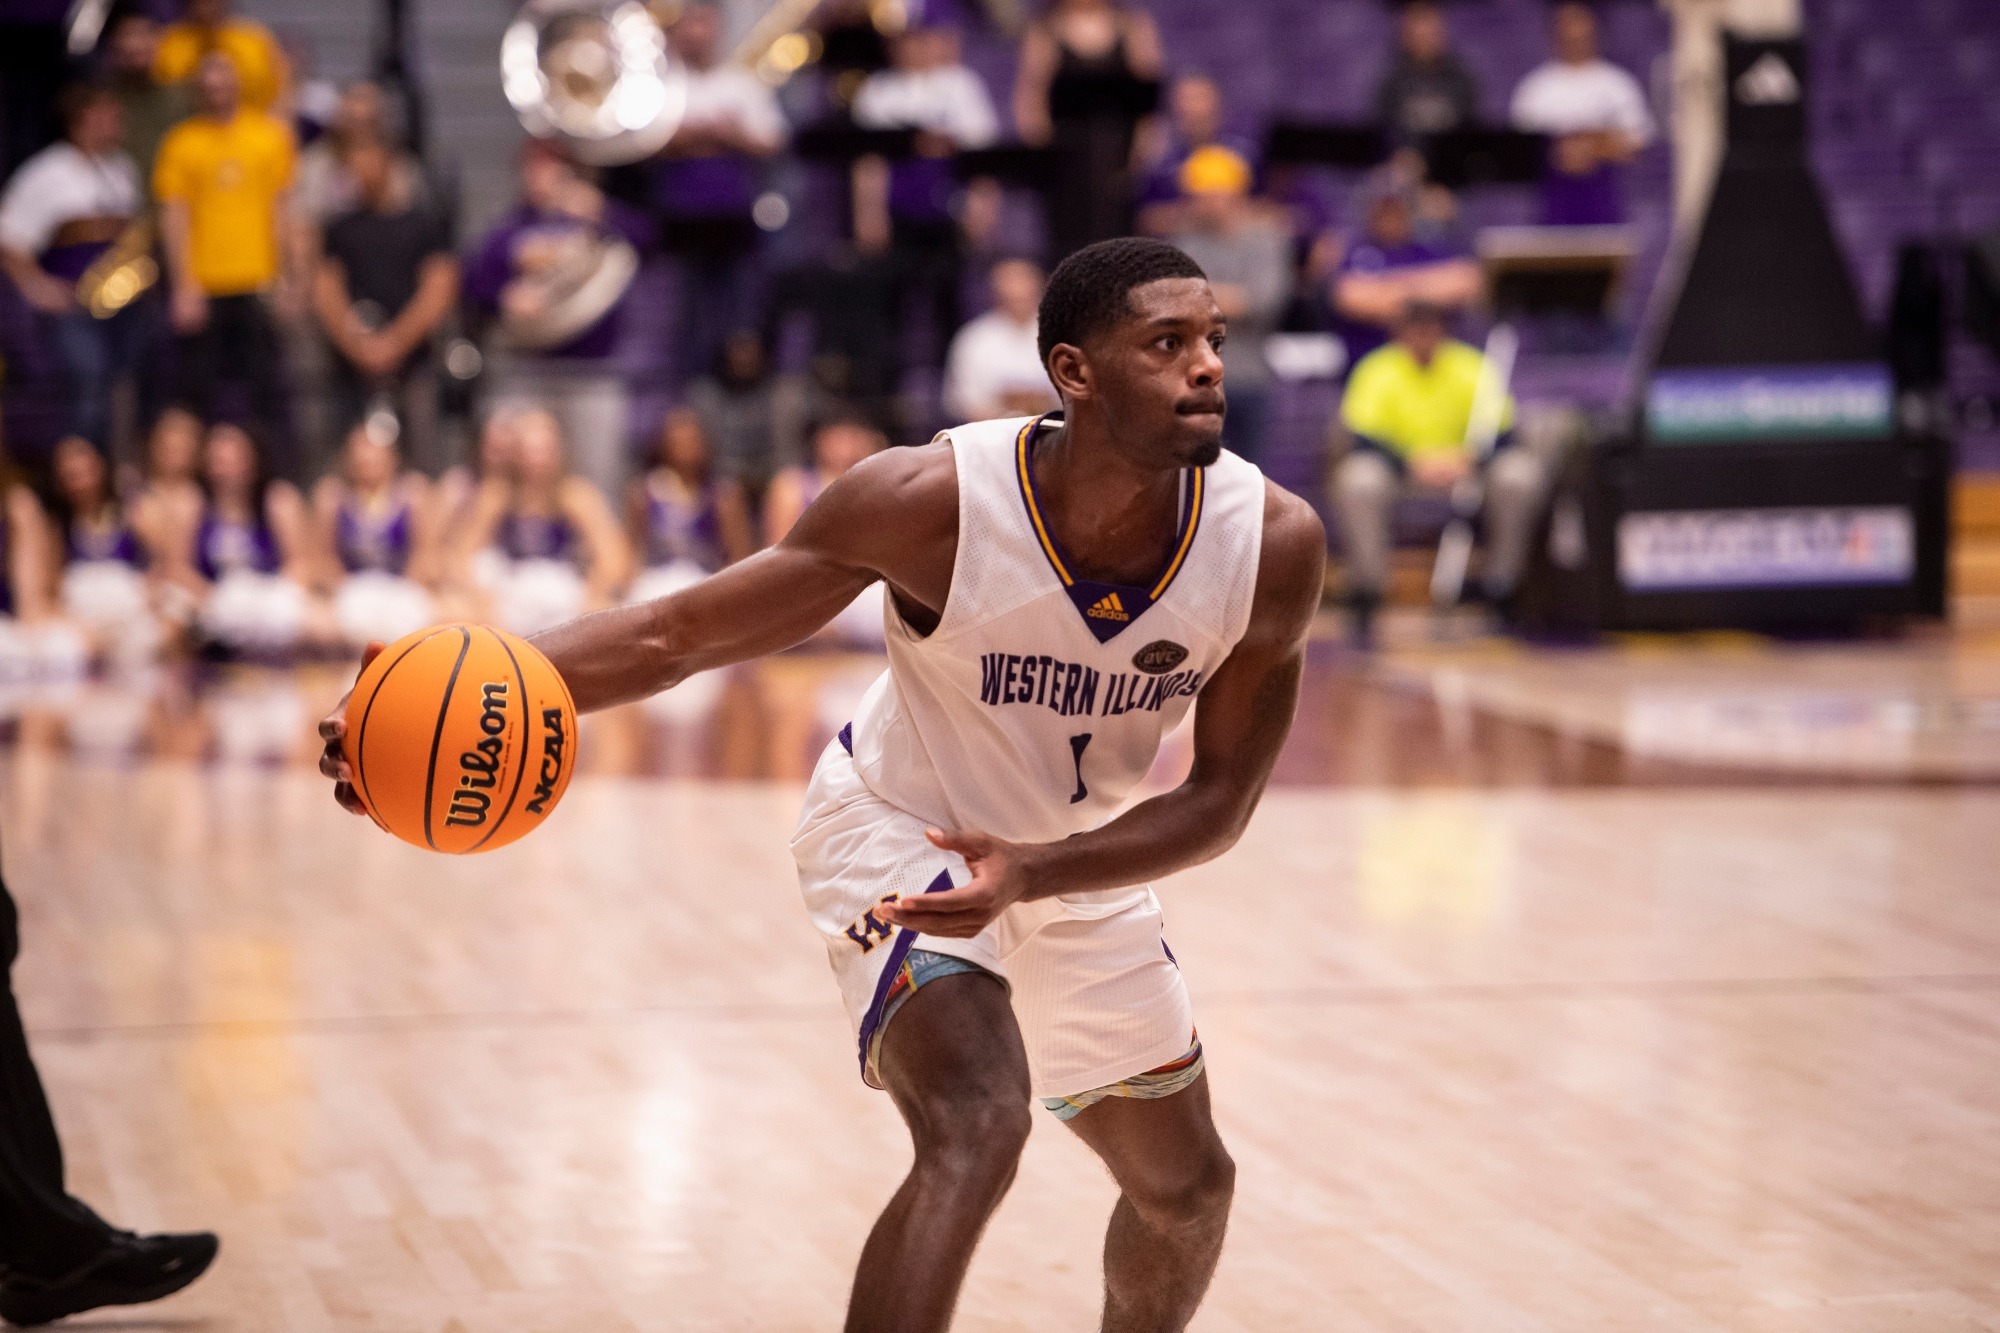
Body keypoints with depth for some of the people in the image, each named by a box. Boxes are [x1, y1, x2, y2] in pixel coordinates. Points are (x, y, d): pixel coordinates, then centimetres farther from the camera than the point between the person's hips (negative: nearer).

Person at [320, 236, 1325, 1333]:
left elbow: (1221, 799, -15)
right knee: (975, 1132, -31)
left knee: (1189, 1186, 20)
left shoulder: (1272, 542, -25)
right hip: (899, 828, -5)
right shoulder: (932, 501, -31)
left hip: (1074, 864, 5)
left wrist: (1032, 870, -32)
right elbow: (674, 632, -24)